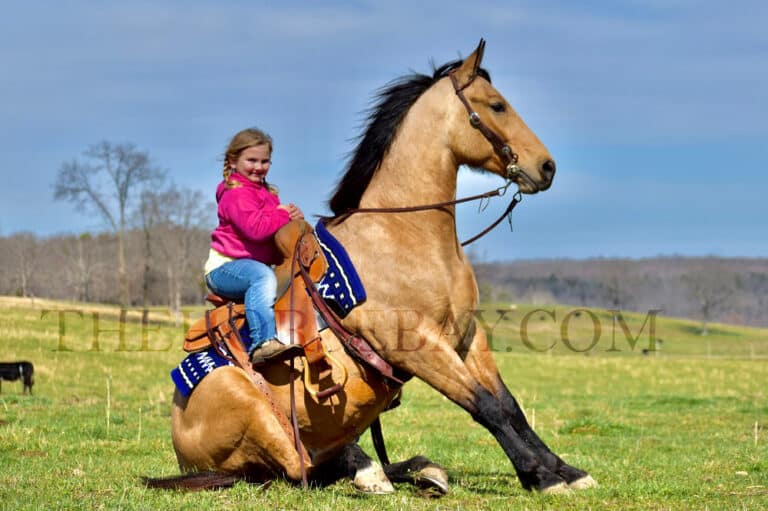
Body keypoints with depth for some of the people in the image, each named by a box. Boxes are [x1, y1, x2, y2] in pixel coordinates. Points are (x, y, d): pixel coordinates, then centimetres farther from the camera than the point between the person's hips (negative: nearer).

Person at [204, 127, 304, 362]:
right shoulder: (236, 193, -12)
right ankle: (263, 341, -51)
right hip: (224, 268, -10)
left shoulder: (267, 193, 19)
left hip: (255, 263, 10)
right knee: (263, 276, -37)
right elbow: (255, 228, -28)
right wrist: (284, 215, -16)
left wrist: (295, 217, -4)